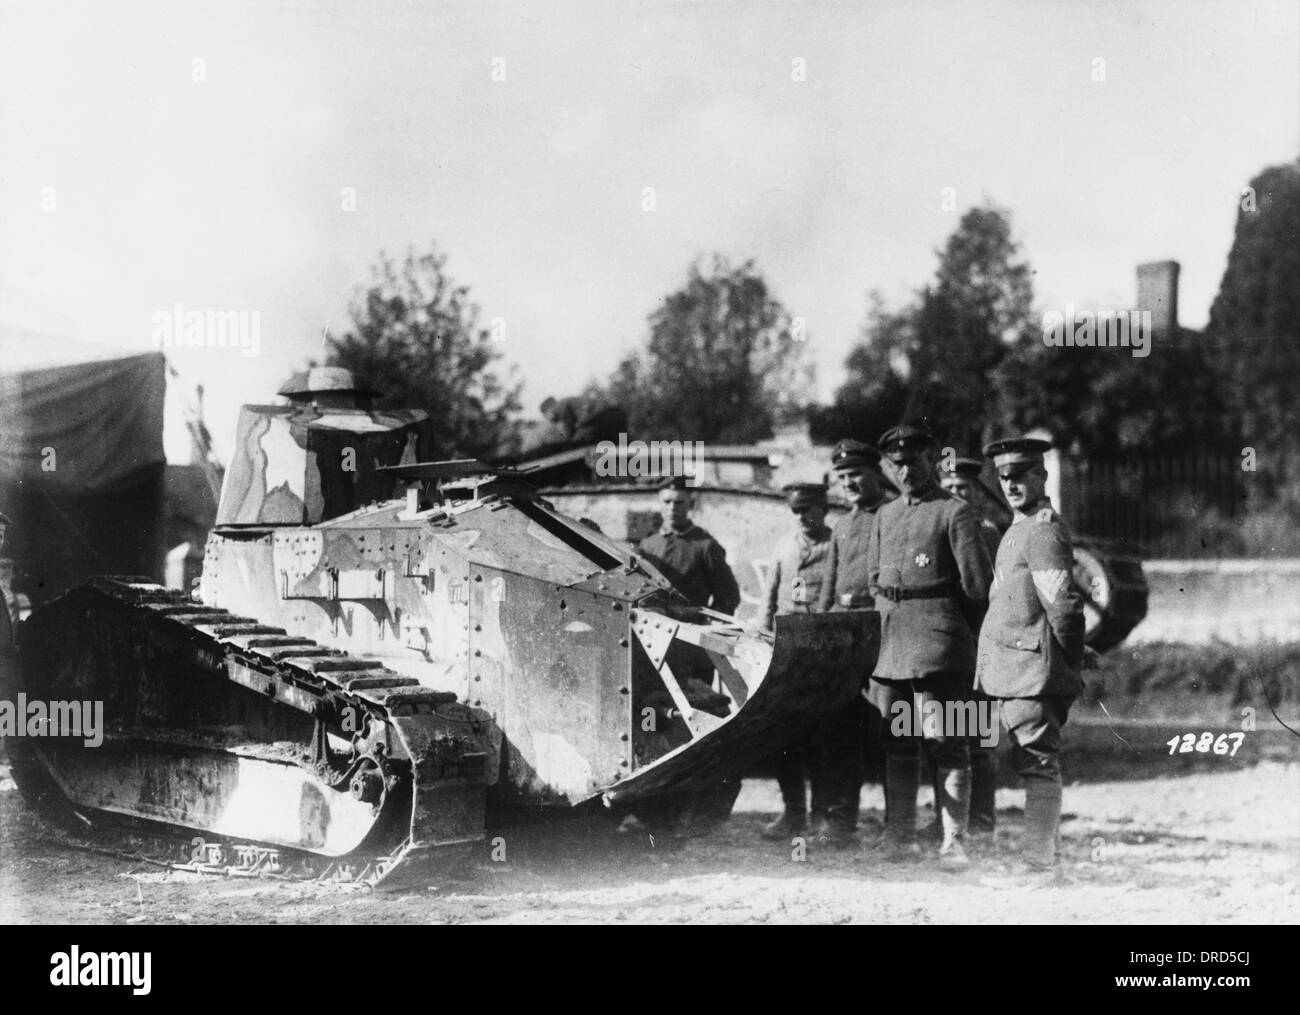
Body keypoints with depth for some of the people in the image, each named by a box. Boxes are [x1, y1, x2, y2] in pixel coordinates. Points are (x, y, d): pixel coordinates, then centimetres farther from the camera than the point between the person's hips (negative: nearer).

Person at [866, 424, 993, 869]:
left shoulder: (955, 513, -2)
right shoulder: (884, 516, 18)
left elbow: (978, 586, -4)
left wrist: (962, 636, 4)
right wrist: (885, 621, 13)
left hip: (939, 648, -6)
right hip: (889, 644, 6)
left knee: (945, 745, -5)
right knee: (895, 745, 8)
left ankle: (953, 841, -3)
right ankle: (899, 835, 15)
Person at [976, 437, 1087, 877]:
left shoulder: (1042, 531, -14)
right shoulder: (1020, 528, 18)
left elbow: (1063, 606, -19)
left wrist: (1069, 664, -9)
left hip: (1030, 670, -10)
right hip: (1016, 672, 10)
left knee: (1038, 766, -9)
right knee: (1037, 766, 12)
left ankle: (1039, 862, -8)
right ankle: (1038, 859, 17)